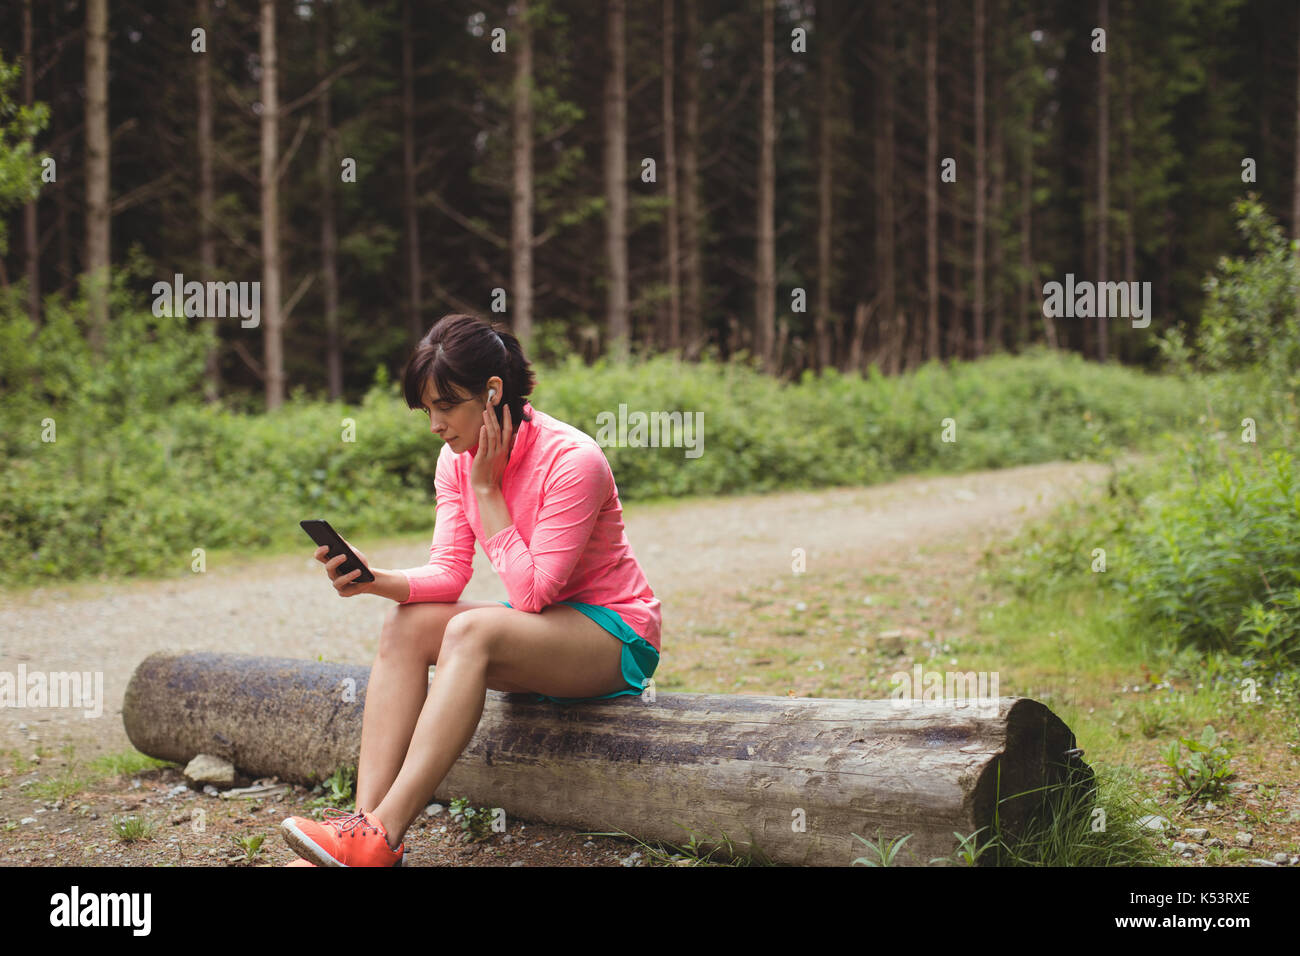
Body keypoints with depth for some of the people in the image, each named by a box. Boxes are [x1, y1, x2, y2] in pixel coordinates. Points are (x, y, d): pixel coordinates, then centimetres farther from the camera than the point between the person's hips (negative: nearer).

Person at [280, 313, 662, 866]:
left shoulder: (572, 462, -22)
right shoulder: (458, 458, 0)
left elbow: (531, 594, -24)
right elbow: (448, 573, -6)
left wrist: (486, 489, -22)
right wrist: (375, 580, -25)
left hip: (616, 635, -7)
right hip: (537, 629, 7)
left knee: (471, 630, -33)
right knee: (405, 625, -18)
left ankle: (383, 836, -38)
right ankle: (367, 819, -27)